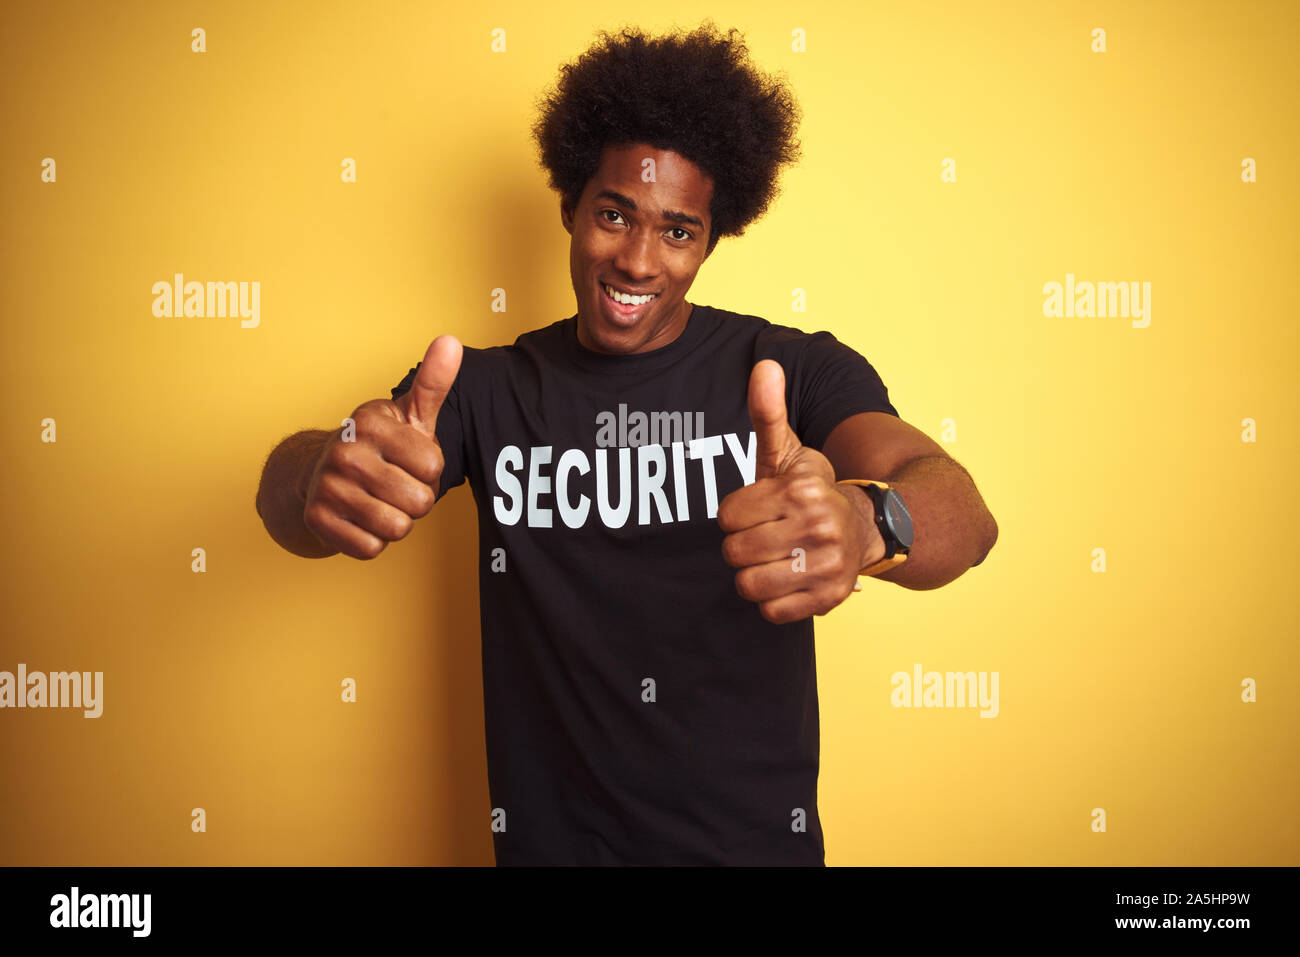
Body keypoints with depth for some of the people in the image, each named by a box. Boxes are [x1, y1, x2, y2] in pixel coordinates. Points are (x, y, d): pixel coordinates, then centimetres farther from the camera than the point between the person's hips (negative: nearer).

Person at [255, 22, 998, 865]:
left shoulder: (799, 372, -8)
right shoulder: (489, 387, -4)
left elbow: (963, 518, -23)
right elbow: (288, 491, -16)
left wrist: (866, 525, -47)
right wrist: (323, 480, -42)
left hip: (759, 835, 0)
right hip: (550, 835, 1)